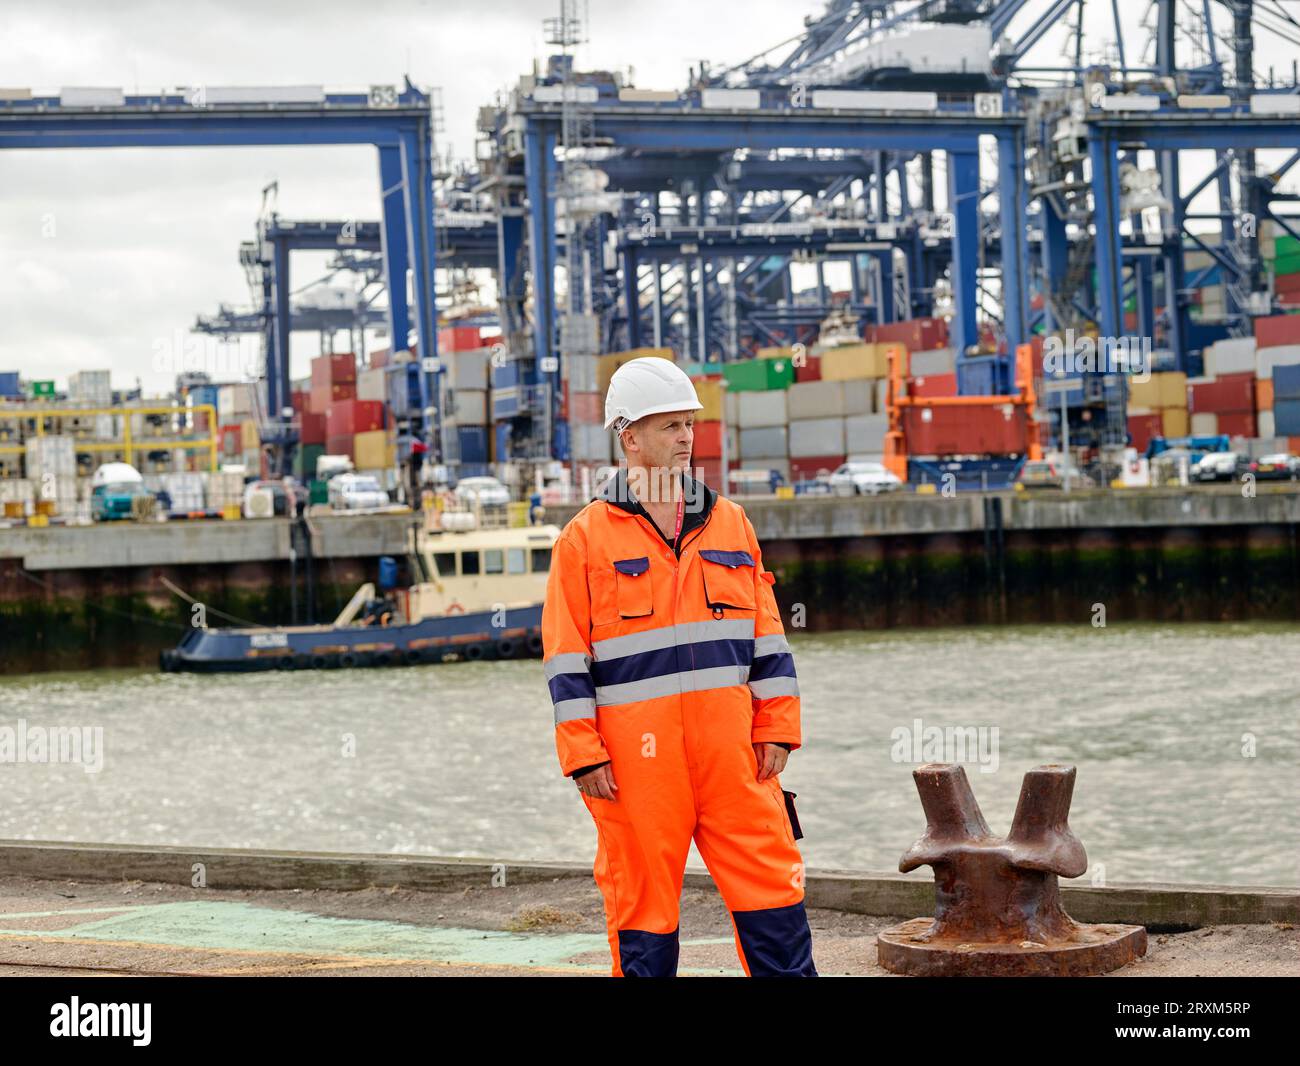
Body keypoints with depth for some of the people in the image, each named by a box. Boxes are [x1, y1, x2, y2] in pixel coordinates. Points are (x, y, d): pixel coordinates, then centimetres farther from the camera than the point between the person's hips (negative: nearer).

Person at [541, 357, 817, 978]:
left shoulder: (729, 523, 12)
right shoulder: (587, 537, 0)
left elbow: (767, 635, 13)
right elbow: (566, 658, -1)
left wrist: (776, 729, 6)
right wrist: (584, 756, -7)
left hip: (730, 741, 3)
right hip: (635, 749, -3)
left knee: (770, 877, 1)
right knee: (641, 896, 3)